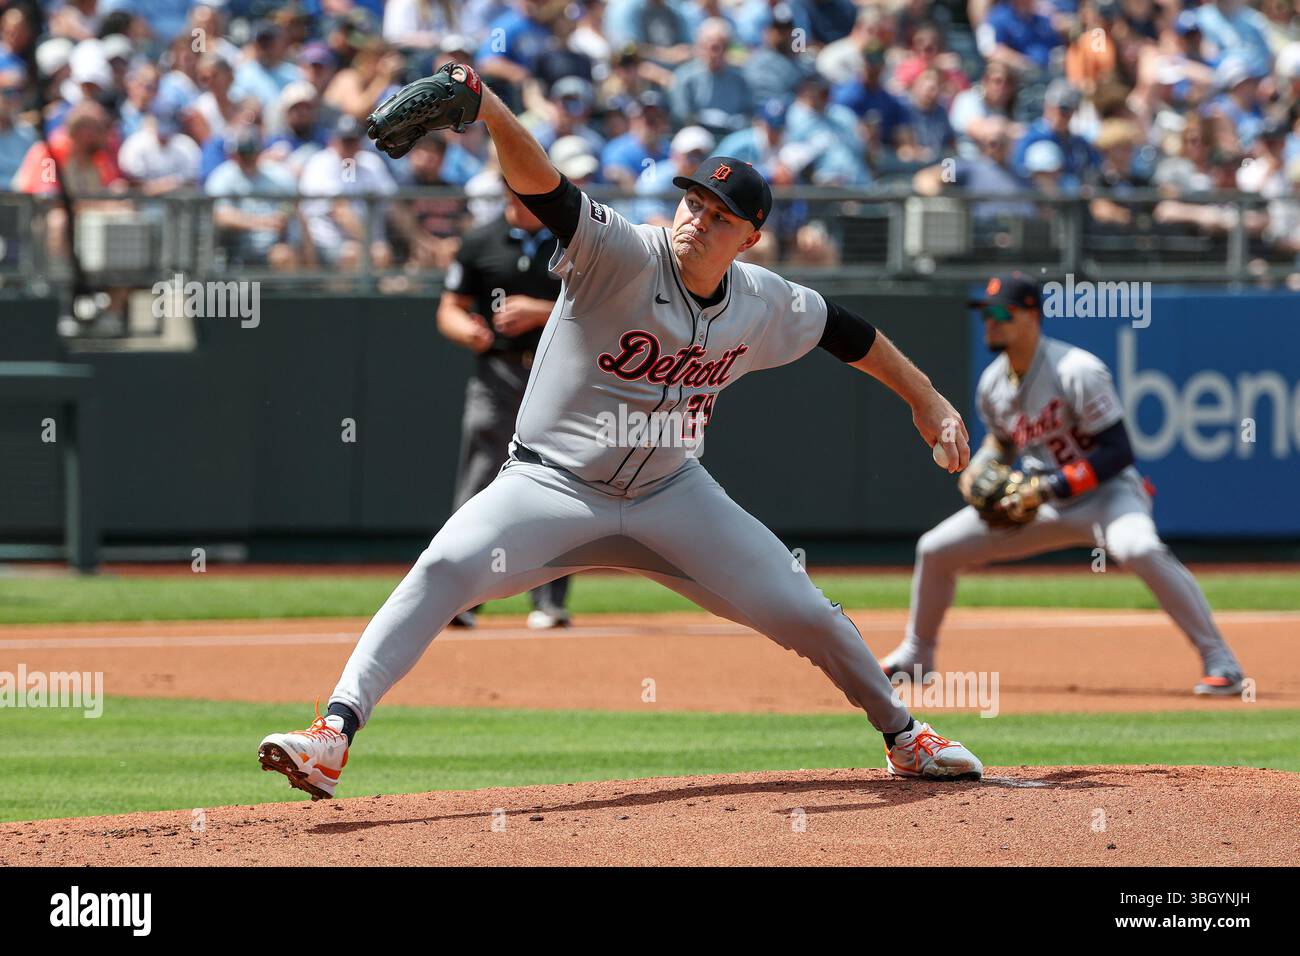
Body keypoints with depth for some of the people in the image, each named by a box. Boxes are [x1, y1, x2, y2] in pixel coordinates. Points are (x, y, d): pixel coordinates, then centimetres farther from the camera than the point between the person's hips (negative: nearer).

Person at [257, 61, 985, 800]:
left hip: (671, 493, 4)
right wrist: (483, 103, -52)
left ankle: (904, 734, 30)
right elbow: (541, 181, -35)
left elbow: (845, 331, 15)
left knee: (805, 613, 3)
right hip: (553, 485, -4)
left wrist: (928, 400, 20)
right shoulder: (623, 256, -20)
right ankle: (334, 737, -35)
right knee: (446, 570, -29)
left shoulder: (764, 306, -5)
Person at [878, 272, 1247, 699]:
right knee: (934, 549, 4)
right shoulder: (992, 383, 0)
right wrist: (977, 468, -2)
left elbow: (1118, 452, -24)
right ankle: (915, 655, 27)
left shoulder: (1076, 372, -22)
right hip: (1040, 504, 7)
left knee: (1139, 548, -40)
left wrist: (1050, 486, -28)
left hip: (1104, 493, -7)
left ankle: (1219, 661, -34)